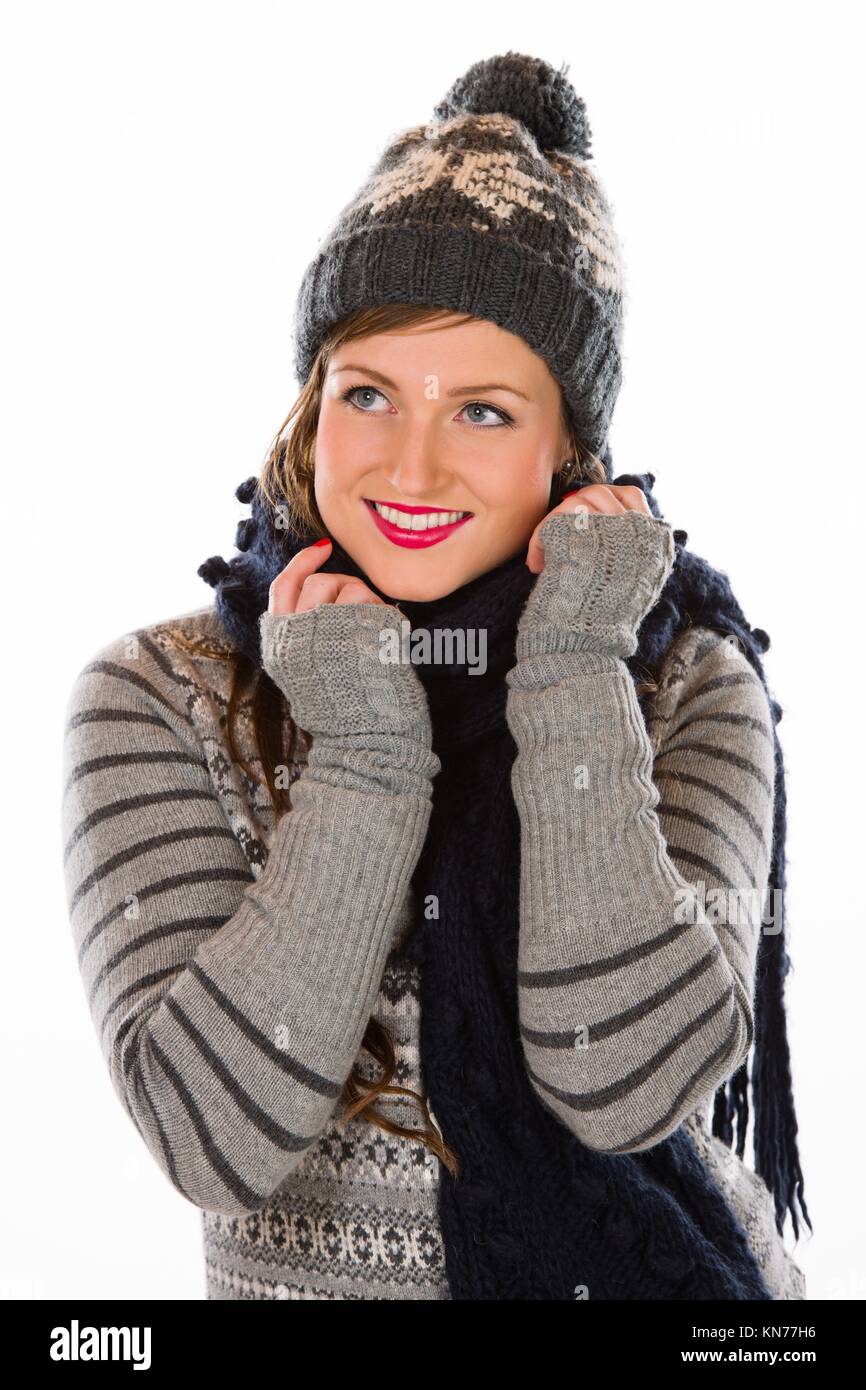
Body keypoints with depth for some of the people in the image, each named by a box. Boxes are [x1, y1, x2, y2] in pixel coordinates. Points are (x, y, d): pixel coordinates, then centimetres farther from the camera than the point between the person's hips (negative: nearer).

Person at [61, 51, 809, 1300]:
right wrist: (363, 754, -18)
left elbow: (629, 1084, -15)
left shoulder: (689, 683, -4)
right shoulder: (160, 699, -6)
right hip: (307, 1278, 0)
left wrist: (573, 678, -15)